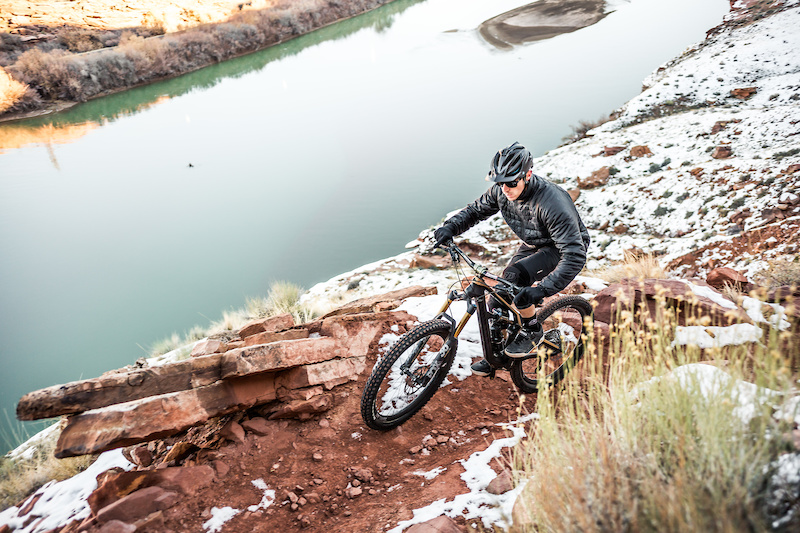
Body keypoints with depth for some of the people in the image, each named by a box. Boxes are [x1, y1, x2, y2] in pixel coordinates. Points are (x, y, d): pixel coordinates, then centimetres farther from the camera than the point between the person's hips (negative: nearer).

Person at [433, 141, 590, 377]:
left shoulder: (551, 203, -38)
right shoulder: (501, 191, -17)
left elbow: (574, 256, -40)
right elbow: (476, 210, 1)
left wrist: (541, 289, -49)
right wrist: (450, 227, -19)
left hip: (563, 248, -7)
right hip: (533, 245, 7)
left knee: (514, 276, -30)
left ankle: (532, 330, -5)